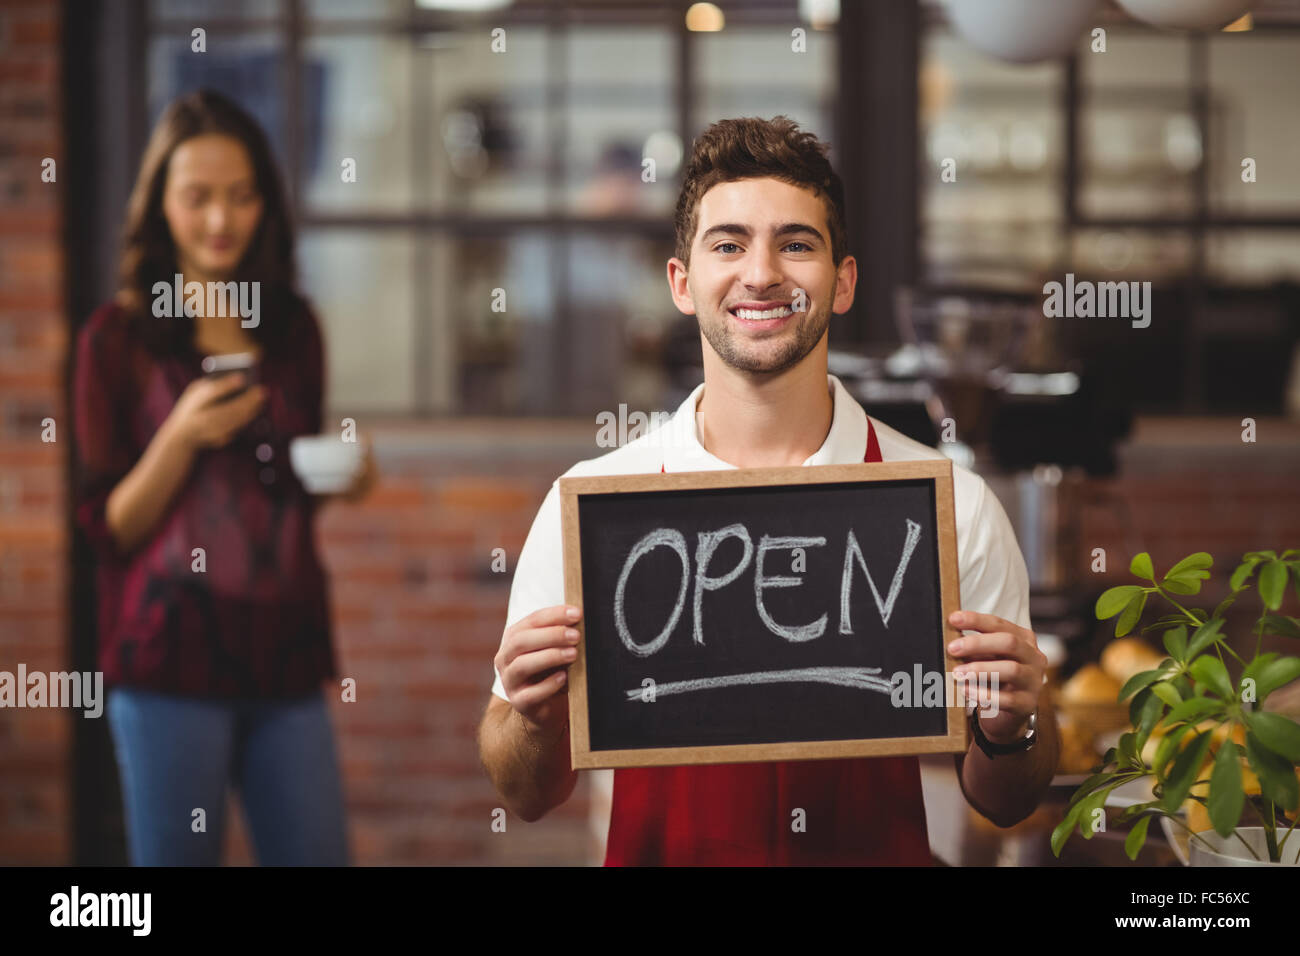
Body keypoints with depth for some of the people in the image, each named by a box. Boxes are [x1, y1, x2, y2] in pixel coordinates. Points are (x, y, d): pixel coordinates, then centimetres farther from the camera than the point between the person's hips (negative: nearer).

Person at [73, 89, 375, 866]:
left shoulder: (293, 328, 12)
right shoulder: (120, 337, 0)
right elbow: (111, 527, -1)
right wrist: (182, 438, -16)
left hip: (284, 655, 4)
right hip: (171, 660, -4)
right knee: (177, 857, 2)